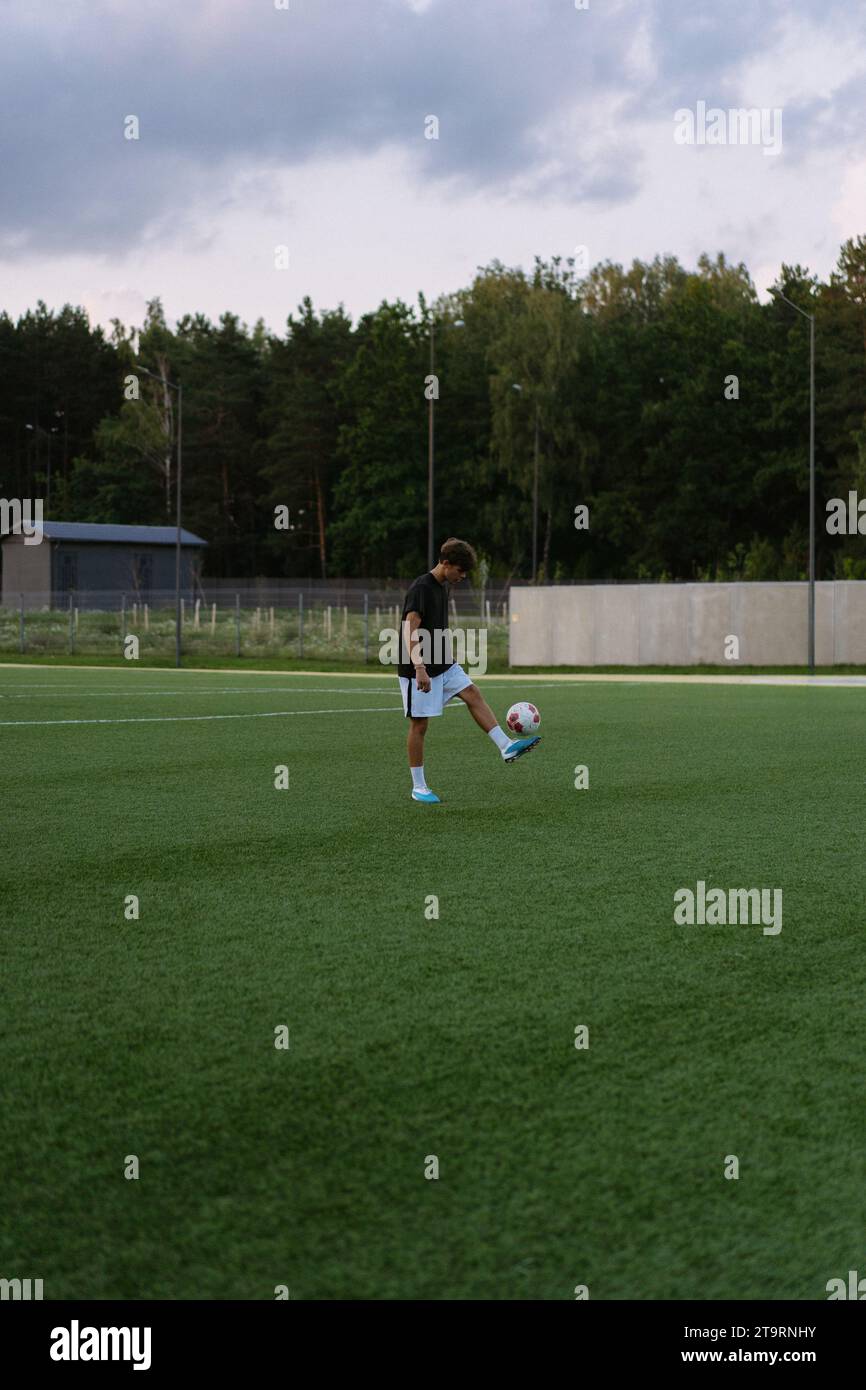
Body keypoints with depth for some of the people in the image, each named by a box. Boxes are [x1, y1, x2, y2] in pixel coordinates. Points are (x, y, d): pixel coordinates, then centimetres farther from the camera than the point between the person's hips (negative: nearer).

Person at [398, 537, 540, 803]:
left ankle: (506, 747, -11)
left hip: (443, 665, 8)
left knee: (473, 695, -6)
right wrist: (419, 668, -35)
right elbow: (410, 631, -26)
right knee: (419, 724, -2)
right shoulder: (420, 588, -19)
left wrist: (449, 659, 26)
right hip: (419, 669, -8)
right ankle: (418, 788, 4)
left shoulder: (443, 587, 10)